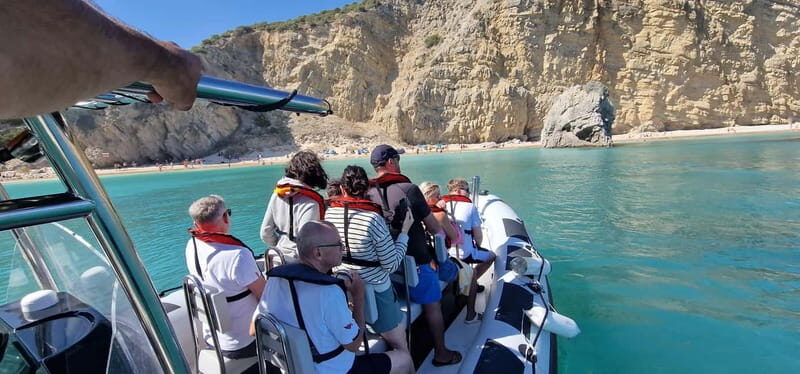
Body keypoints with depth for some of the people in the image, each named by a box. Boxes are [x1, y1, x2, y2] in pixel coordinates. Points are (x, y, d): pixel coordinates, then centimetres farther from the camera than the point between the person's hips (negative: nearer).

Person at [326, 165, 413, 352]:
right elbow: (391, 264, -15)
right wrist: (404, 232, -6)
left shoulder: (329, 213, -7)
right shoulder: (374, 219, -22)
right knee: (400, 346, 12)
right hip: (375, 291, -5)